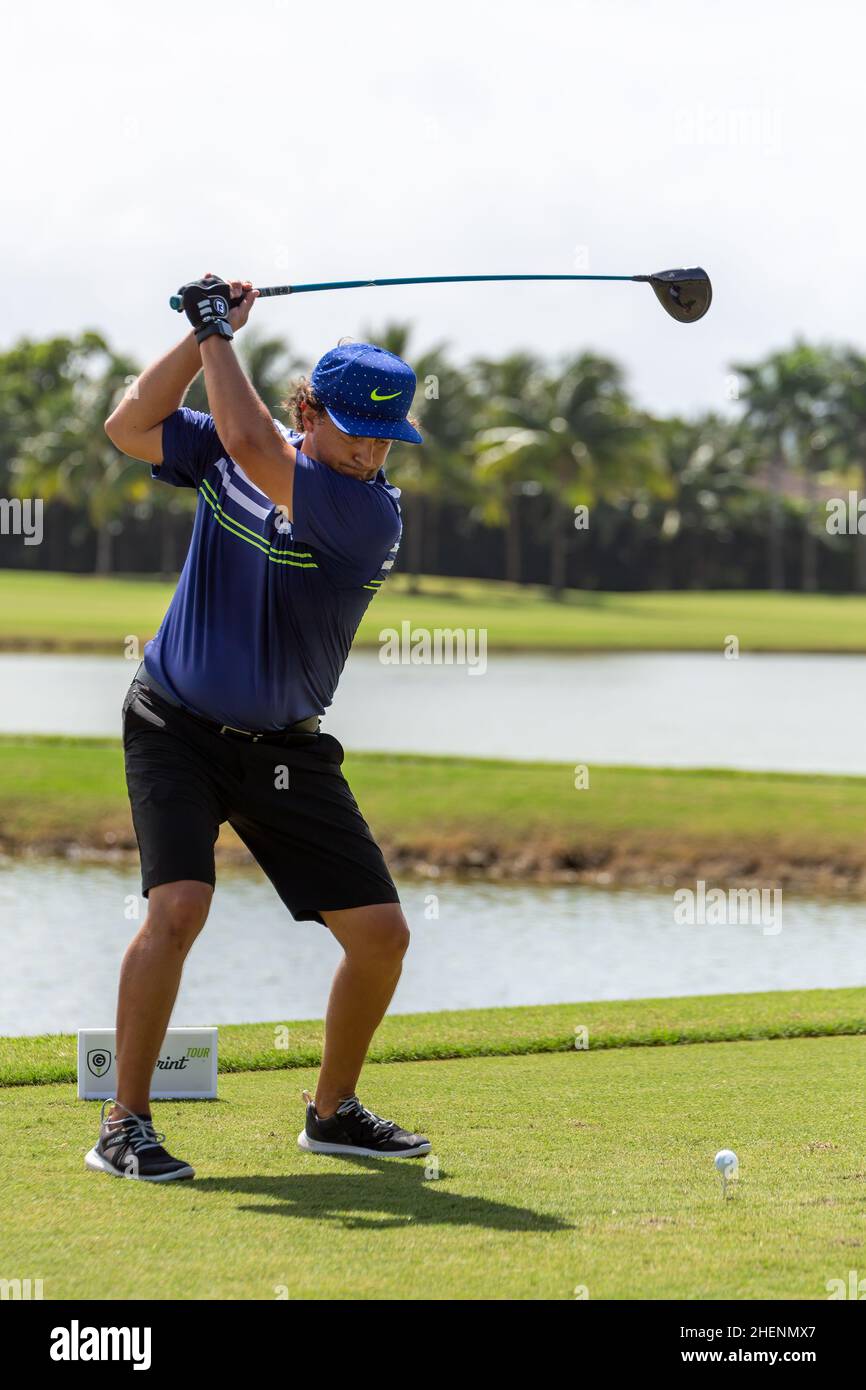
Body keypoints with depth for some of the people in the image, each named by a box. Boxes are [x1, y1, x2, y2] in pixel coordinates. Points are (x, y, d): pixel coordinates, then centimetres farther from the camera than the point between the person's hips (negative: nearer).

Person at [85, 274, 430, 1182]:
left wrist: (217, 331, -16)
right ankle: (123, 1125, -12)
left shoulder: (373, 515, -16)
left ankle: (332, 1113, 23)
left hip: (286, 753, 1)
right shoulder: (230, 452, -3)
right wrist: (206, 334, -17)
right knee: (179, 906, -22)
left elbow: (251, 448, -28)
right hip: (176, 725, -1)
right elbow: (128, 427, -10)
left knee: (381, 933, -1)